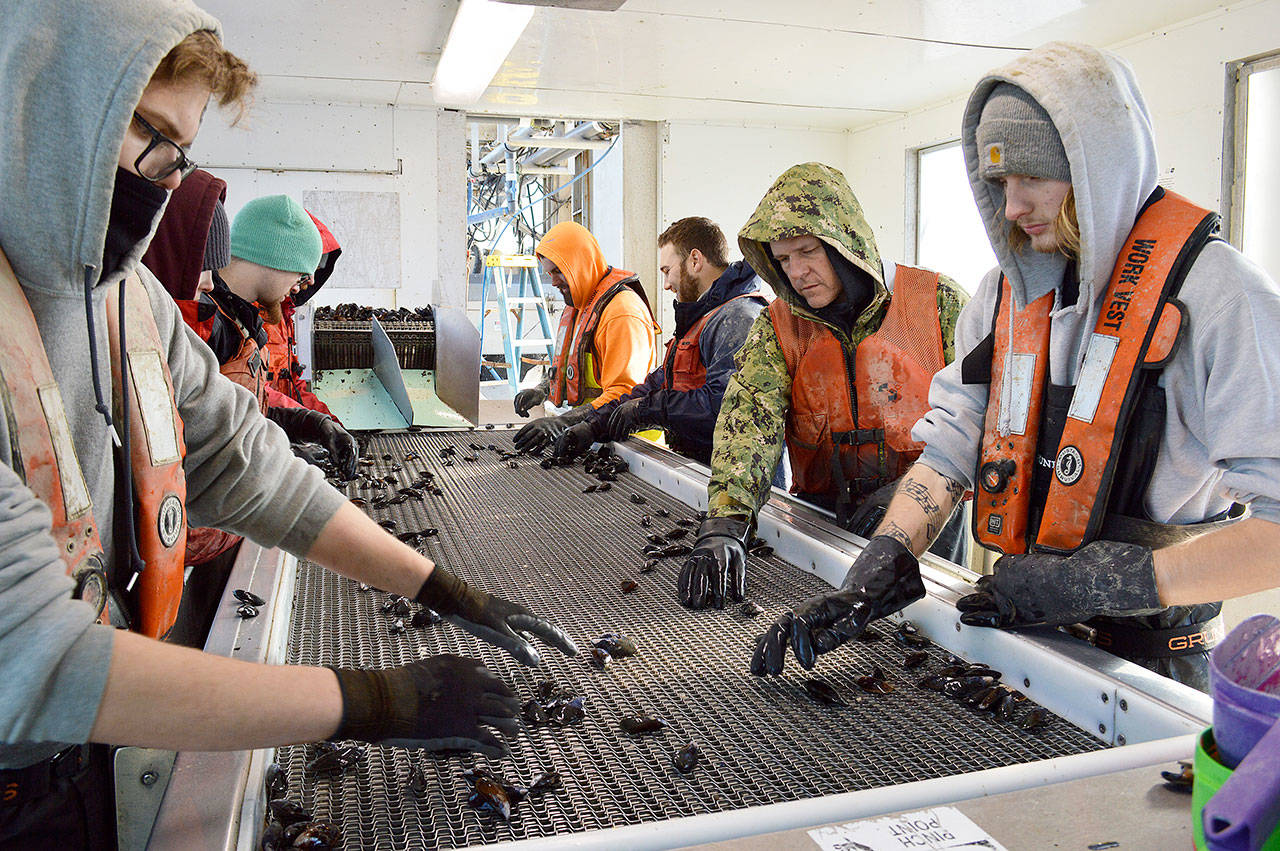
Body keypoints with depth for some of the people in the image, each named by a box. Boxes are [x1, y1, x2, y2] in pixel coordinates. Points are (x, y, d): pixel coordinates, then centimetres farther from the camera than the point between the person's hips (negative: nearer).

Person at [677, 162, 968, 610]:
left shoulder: (938, 302, -3)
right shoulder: (778, 326, 2)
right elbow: (748, 417, -14)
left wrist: (906, 491, -16)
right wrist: (722, 524, -29)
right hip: (822, 520, 2)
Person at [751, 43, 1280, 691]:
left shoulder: (1217, 294, -17)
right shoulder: (1007, 290, 3)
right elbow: (951, 446, -2)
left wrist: (1099, 584, -27)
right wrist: (875, 573, -16)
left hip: (1150, 651, -5)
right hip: (1021, 618, 5)